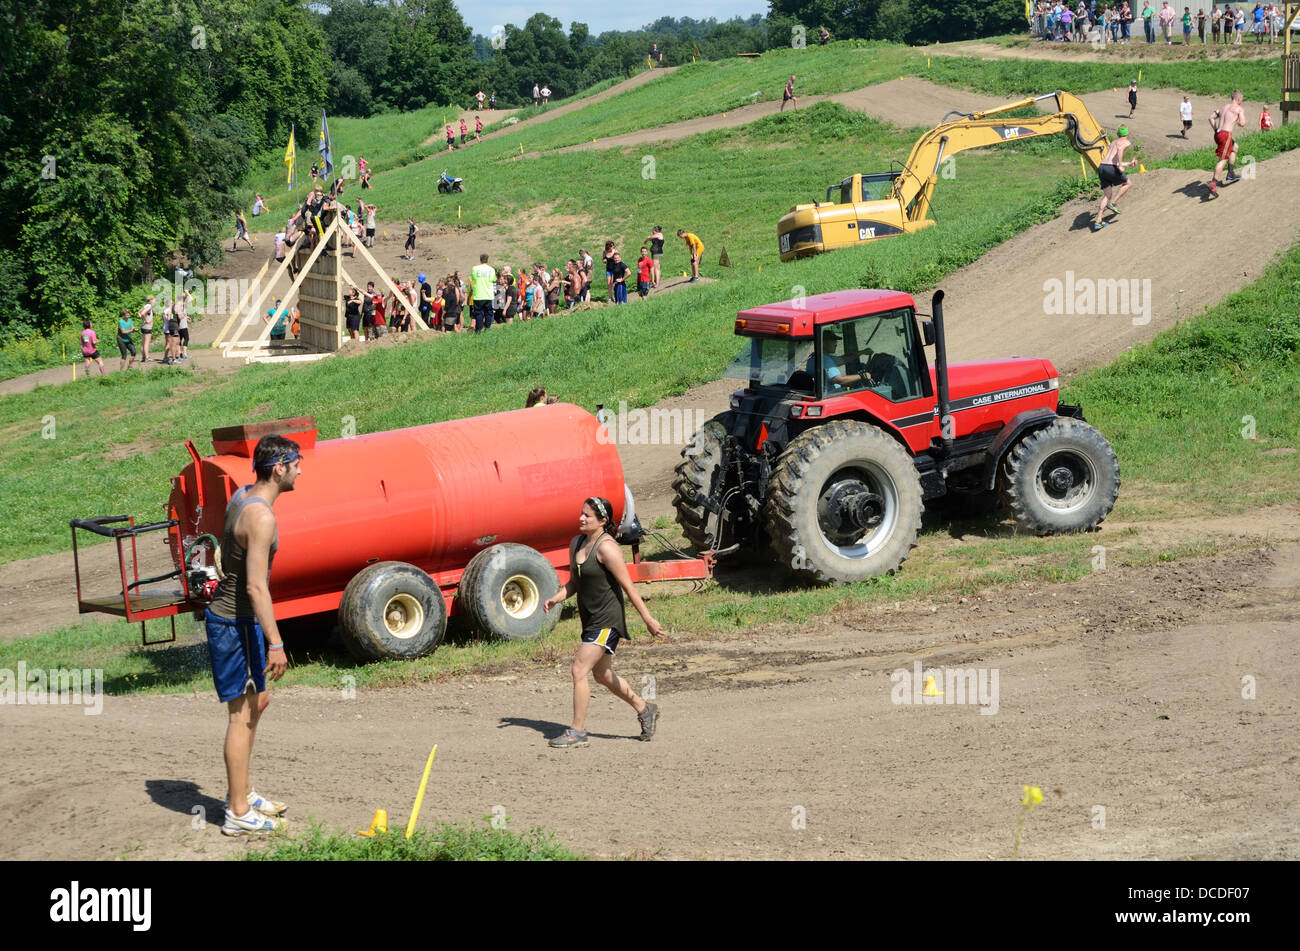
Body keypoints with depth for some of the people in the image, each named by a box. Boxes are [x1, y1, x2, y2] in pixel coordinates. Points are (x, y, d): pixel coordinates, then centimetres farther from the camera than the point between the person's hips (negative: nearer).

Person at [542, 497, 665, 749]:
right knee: (602, 676, 19)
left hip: (607, 620, -9)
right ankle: (645, 710, 37)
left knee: (579, 669, -14)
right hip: (590, 621, 9)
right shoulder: (576, 544, 8)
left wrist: (648, 619, -15)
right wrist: (556, 598, -1)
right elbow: (574, 582, 18)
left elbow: (628, 587, -17)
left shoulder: (607, 548, -17)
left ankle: (577, 732, -6)